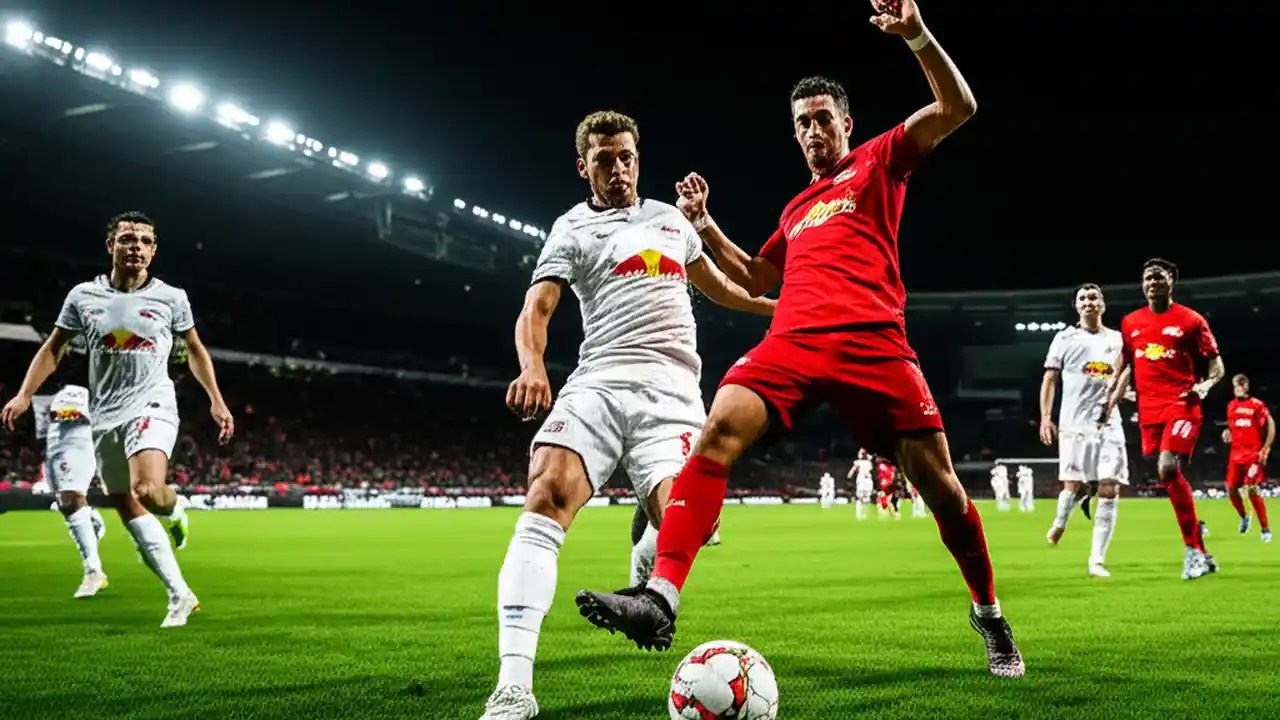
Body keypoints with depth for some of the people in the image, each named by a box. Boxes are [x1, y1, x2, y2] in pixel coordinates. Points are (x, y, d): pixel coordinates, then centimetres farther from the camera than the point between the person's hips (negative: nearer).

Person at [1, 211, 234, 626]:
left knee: (148, 490, -28)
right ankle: (180, 595, 13)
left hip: (152, 406, -3)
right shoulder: (83, 296, 4)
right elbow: (53, 348, 13)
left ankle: (177, 508, 9)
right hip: (104, 417, 4)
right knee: (129, 511, 5)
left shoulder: (171, 298, 0)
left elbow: (195, 349, 13)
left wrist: (216, 401, 9)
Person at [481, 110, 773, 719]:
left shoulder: (671, 218, 24)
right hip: (599, 382, -2)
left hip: (673, 391, 2)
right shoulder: (573, 229, 12)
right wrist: (531, 365, -22)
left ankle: (645, 558, 21)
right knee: (547, 496, -26)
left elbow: (717, 286, 39)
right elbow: (536, 308, -2)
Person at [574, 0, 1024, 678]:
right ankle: (660, 598, -31)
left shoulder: (878, 163, 17)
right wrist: (703, 225, 30)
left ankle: (989, 615, 20)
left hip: (872, 341, -3)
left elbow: (957, 108, 5)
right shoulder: (795, 209, 30)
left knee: (938, 481, -5)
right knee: (718, 430, -23)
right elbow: (754, 280, 39)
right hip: (791, 340, 4)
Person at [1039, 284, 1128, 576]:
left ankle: (1097, 560, -1)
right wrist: (1045, 417, -5)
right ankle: (1060, 522, 29)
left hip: (1109, 423, 2)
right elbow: (1049, 379, 4)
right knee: (1073, 485, -6)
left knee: (1109, 490, -6)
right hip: (1074, 423, -2)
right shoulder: (1065, 338, 6)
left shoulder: (1117, 340, 12)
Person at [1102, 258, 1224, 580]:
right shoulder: (1130, 323, 12)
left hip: (1182, 406, -5)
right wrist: (1111, 402, 11)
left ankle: (1194, 550, -10)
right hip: (1149, 411, 5)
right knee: (1168, 474, 5)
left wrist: (1205, 385, -16)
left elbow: (1216, 365, 4)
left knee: (1168, 467, -22)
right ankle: (1200, 553, 17)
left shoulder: (1191, 320, 1)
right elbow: (1125, 367, 20)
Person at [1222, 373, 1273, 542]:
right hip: (1236, 453, 6)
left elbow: (1271, 426, -7)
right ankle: (1244, 517, 33)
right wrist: (1228, 433, 2)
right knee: (1231, 489, 5)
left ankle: (1266, 529, -2)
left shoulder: (1257, 405, -8)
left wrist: (1265, 449, -12)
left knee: (1252, 489, -14)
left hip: (1254, 453, -6)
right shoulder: (1231, 406, 10)